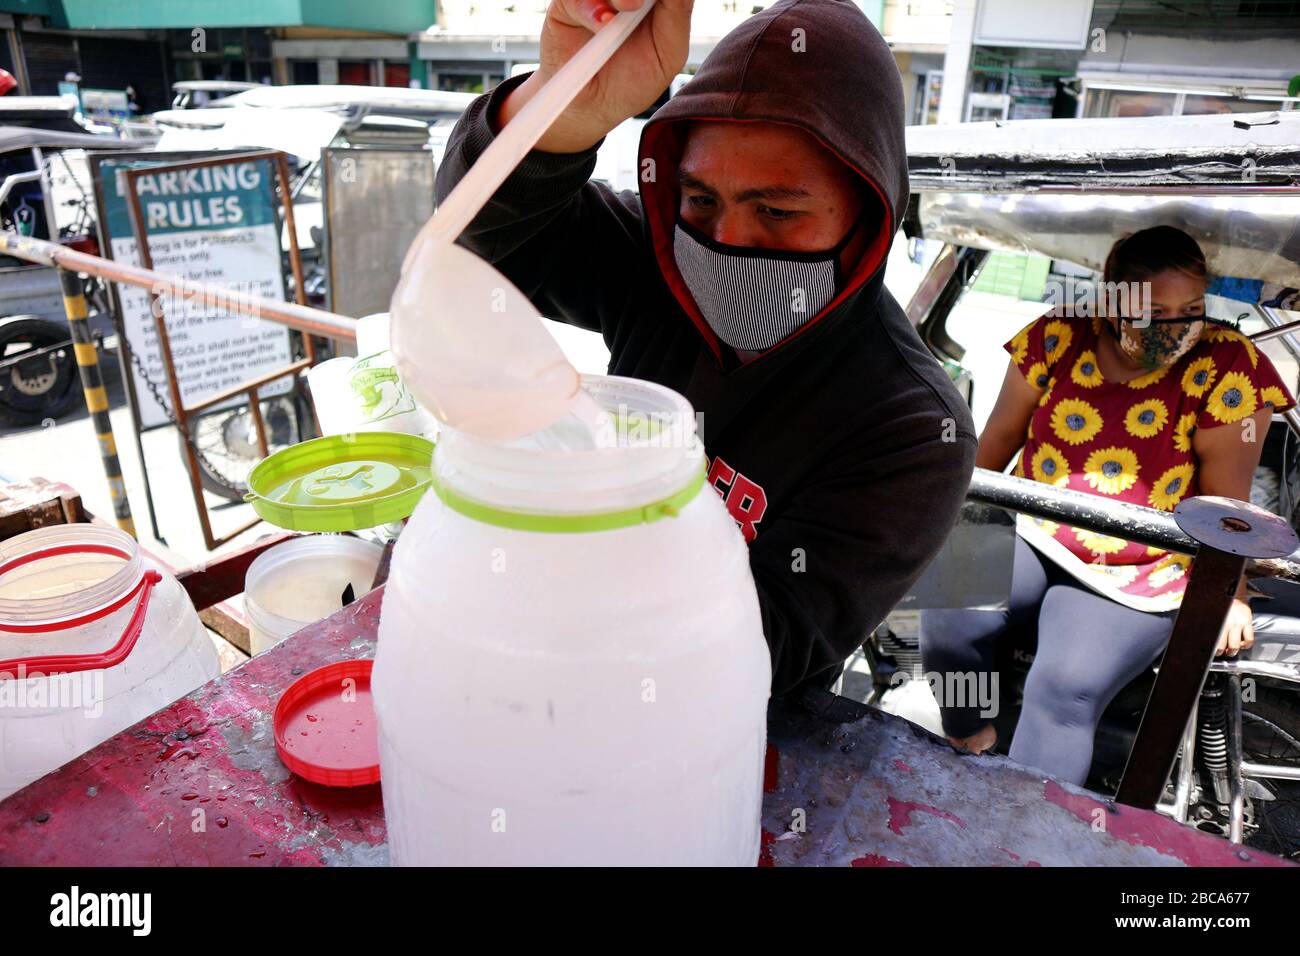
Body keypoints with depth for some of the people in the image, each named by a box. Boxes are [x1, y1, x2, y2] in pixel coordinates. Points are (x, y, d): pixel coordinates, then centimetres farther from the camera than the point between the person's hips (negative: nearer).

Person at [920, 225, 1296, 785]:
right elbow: (1002, 433, 7)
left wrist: (1228, 594, -8)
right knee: (946, 624, -22)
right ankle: (966, 744, 7)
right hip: (1030, 537, 3)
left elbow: (1225, 498, -5)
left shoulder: (1226, 368, -9)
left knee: (1065, 691, -25)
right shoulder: (1059, 338, -4)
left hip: (1137, 577, -2)